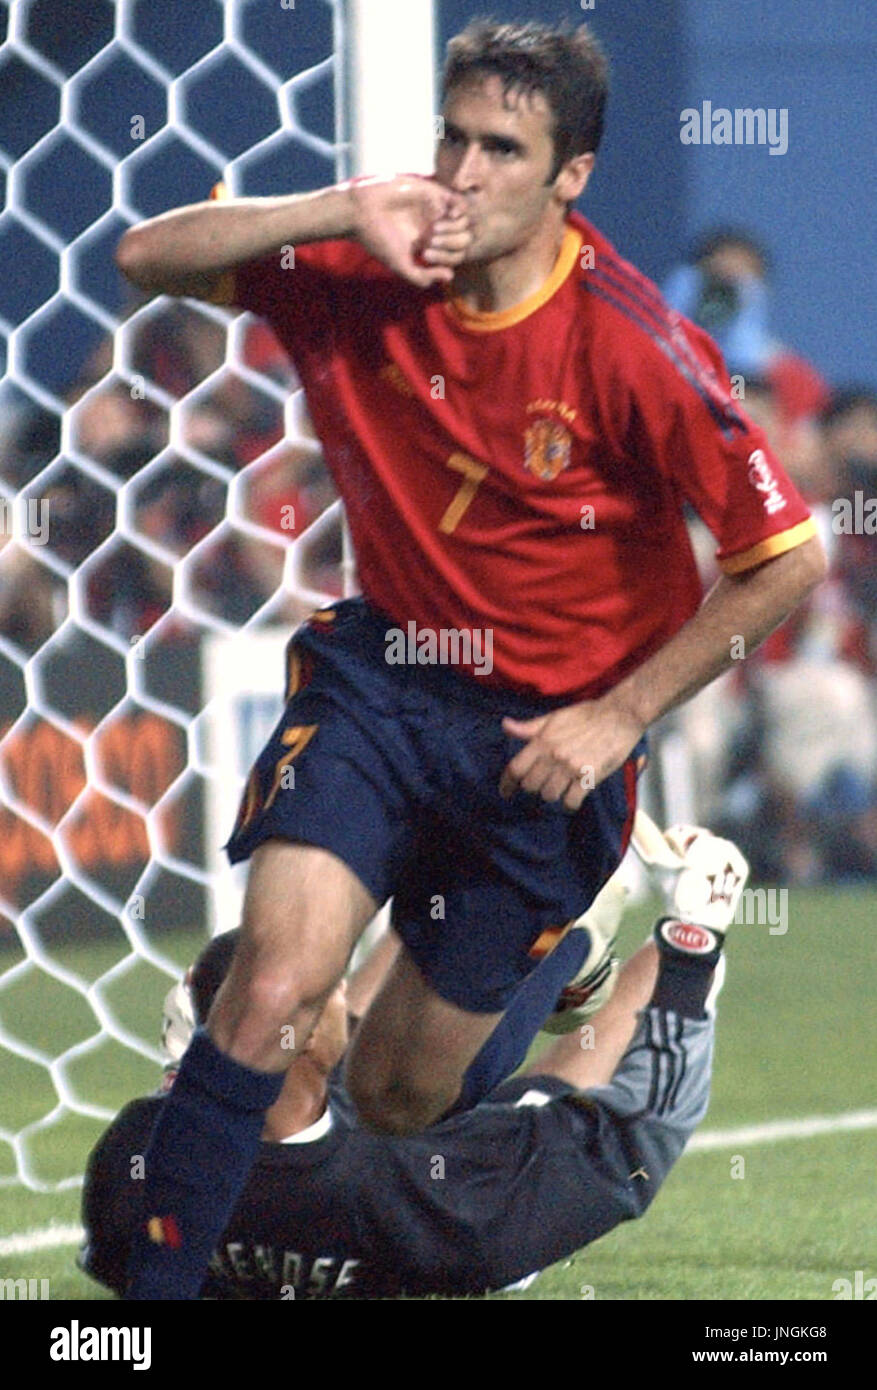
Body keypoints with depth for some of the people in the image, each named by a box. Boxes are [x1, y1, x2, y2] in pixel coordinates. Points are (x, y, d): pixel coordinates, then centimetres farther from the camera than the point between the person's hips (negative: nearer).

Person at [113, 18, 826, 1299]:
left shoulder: (631, 349, -19)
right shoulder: (359, 277, -8)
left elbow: (786, 560, -14)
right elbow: (149, 258, -10)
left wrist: (619, 716, -14)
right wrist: (342, 215, -24)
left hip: (548, 730, -2)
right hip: (380, 675, 2)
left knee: (400, 1098, 5)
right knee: (274, 988, -22)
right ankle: (155, 1286, -16)